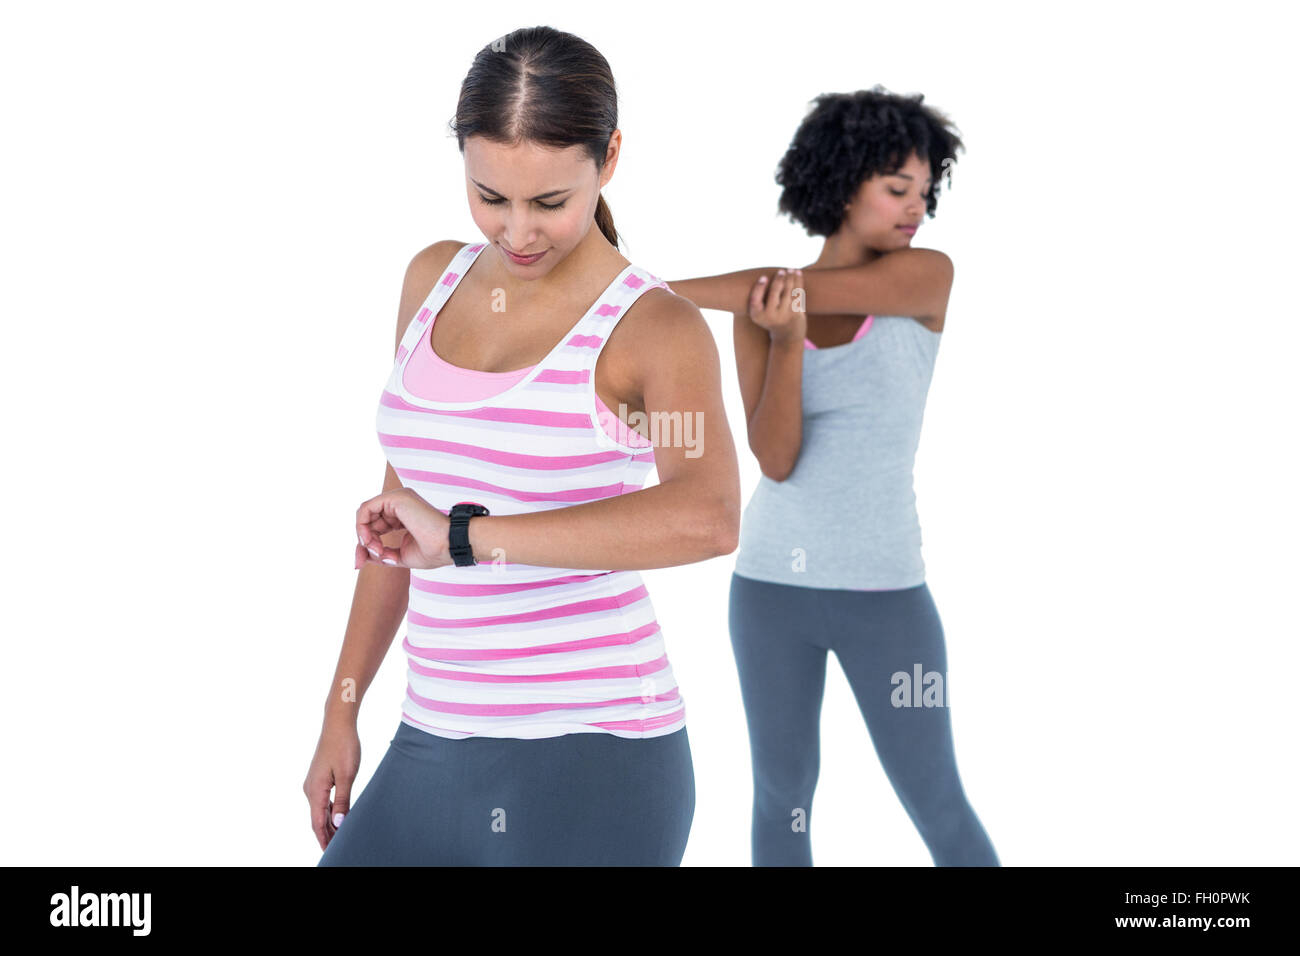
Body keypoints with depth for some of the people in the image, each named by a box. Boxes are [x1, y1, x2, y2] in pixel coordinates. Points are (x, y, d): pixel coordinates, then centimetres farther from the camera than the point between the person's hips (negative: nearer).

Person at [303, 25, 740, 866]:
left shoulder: (657, 330, -10)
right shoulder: (434, 281, 8)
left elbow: (709, 519, -31)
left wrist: (464, 536, -31)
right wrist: (342, 710, 18)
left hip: (593, 760, -6)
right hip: (435, 750, 6)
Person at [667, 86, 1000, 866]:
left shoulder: (930, 276, -9)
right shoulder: (758, 314, -2)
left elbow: (790, 288, -24)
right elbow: (776, 460, -15)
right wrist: (785, 340, -33)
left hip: (882, 588, -2)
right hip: (774, 581, 2)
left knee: (939, 807, 4)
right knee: (784, 796, 11)